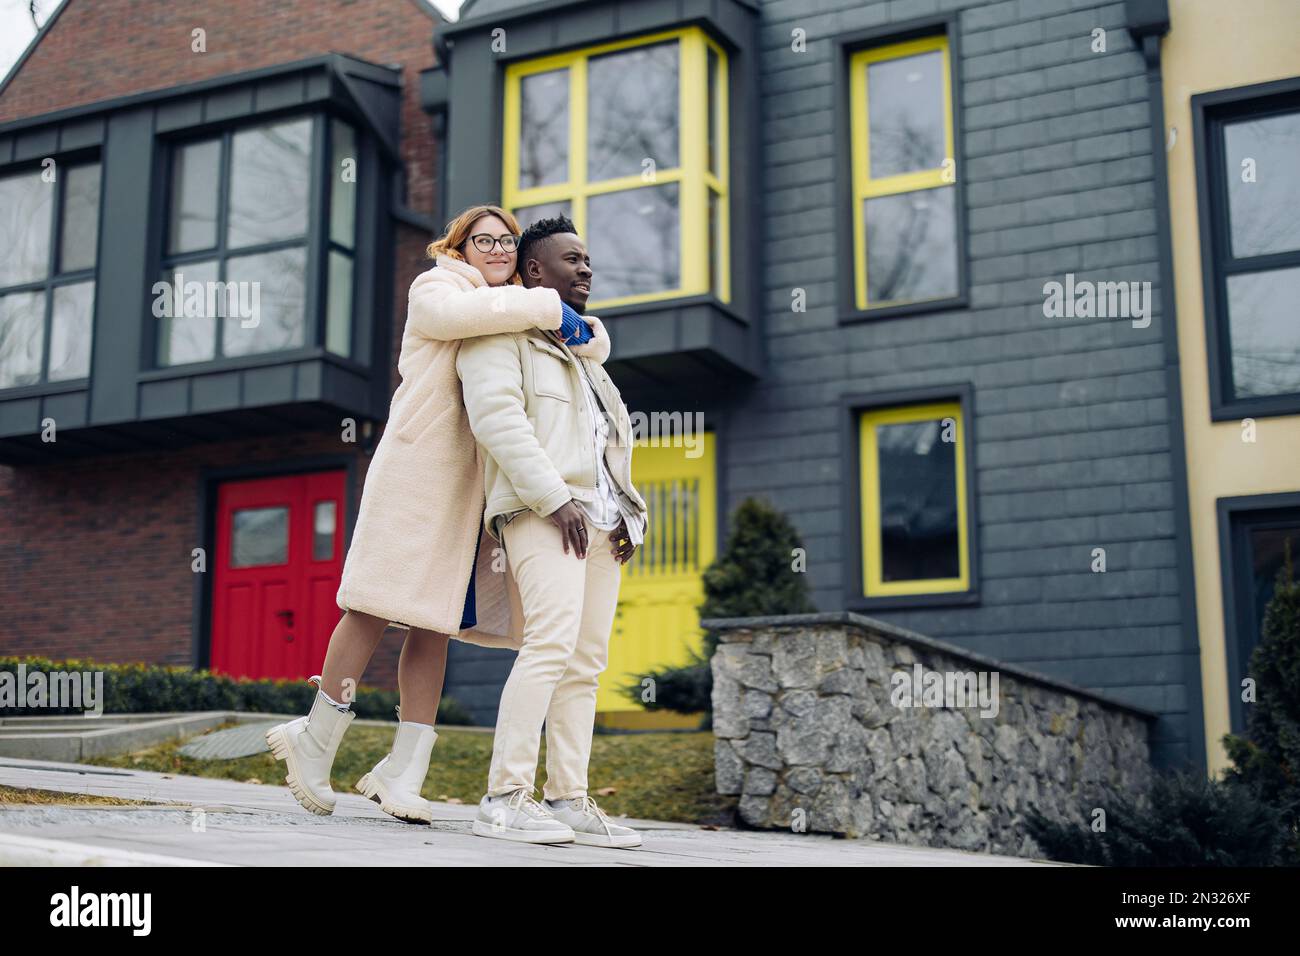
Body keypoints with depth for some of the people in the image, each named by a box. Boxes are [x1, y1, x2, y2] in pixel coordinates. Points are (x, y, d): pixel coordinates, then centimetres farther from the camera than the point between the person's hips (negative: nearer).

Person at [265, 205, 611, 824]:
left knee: (435, 619, 1)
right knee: (378, 606, -7)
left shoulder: (517, 324, 25)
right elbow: (460, 313, -18)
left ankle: (403, 772, 1)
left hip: (470, 487, 6)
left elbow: (595, 343, 21)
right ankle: (315, 743, 6)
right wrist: (550, 309, -15)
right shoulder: (436, 289, 6)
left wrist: (582, 333, -3)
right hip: (415, 467, -6)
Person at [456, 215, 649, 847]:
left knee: (586, 661, 0)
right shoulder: (499, 334, 5)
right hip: (541, 509, -8)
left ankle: (568, 800, 0)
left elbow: (616, 434, 29)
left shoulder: (582, 350, 31)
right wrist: (556, 497, -20)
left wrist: (629, 511, 11)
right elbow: (496, 415, -11)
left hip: (603, 517, 8)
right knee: (552, 641, -21)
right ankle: (504, 800, -21)